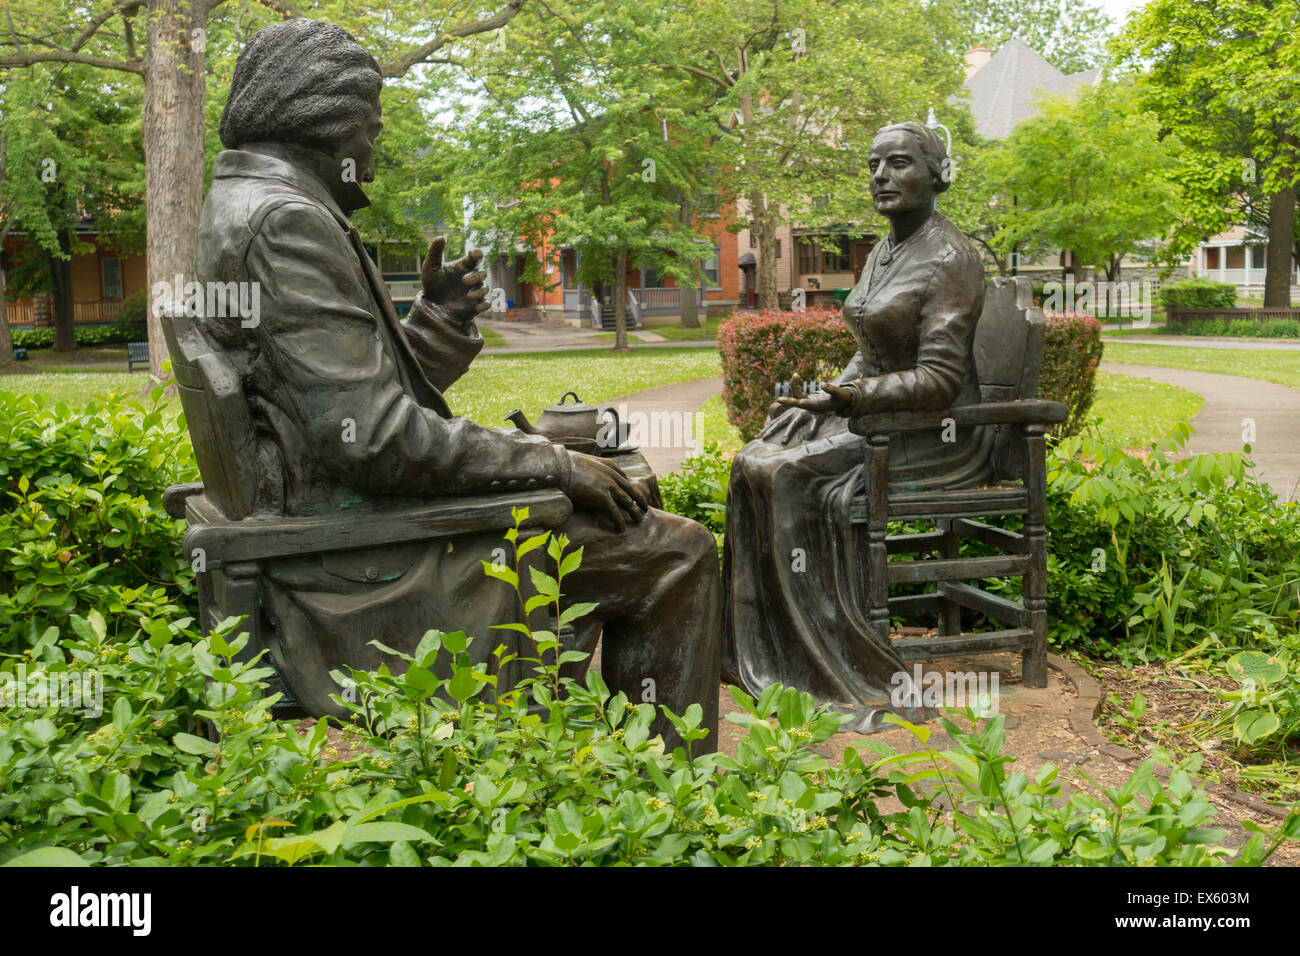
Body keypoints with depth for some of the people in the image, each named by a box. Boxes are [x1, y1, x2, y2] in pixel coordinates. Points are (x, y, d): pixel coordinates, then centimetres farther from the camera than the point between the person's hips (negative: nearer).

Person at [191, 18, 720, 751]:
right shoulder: (286, 220, -18)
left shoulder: (246, 211, 16)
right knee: (679, 554, -6)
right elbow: (369, 435, -25)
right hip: (368, 559, -11)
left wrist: (438, 321, 4)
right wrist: (549, 462, -16)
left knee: (597, 519, 26)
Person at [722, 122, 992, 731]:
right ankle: (759, 651, -8)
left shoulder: (950, 259, -14)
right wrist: (826, 397, 1)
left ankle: (867, 678, -17)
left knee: (796, 478, -26)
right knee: (756, 462, -11)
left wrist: (845, 399, -25)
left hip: (939, 435, -9)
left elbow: (940, 379, -20)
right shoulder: (882, 254, 14)